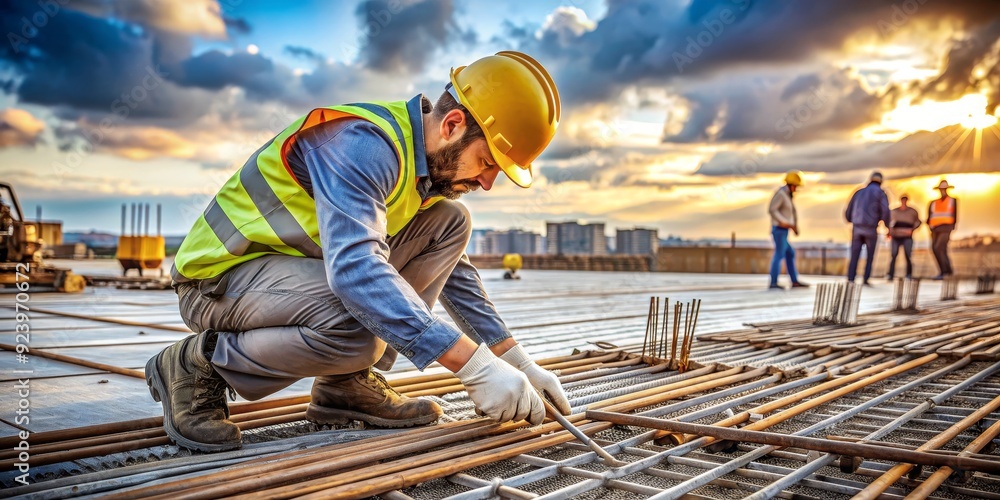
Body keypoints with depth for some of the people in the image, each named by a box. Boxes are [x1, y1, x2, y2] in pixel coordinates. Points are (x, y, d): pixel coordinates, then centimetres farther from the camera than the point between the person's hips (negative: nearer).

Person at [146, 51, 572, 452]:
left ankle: (347, 383, -2)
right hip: (222, 274, -8)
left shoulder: (431, 161, 2)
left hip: (300, 263, 8)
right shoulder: (363, 145, -27)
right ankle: (197, 366, -8)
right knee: (359, 325, -36)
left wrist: (517, 361, 1)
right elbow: (355, 270, -40)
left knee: (450, 222, -2)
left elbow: (453, 270, 9)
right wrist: (475, 366, -40)